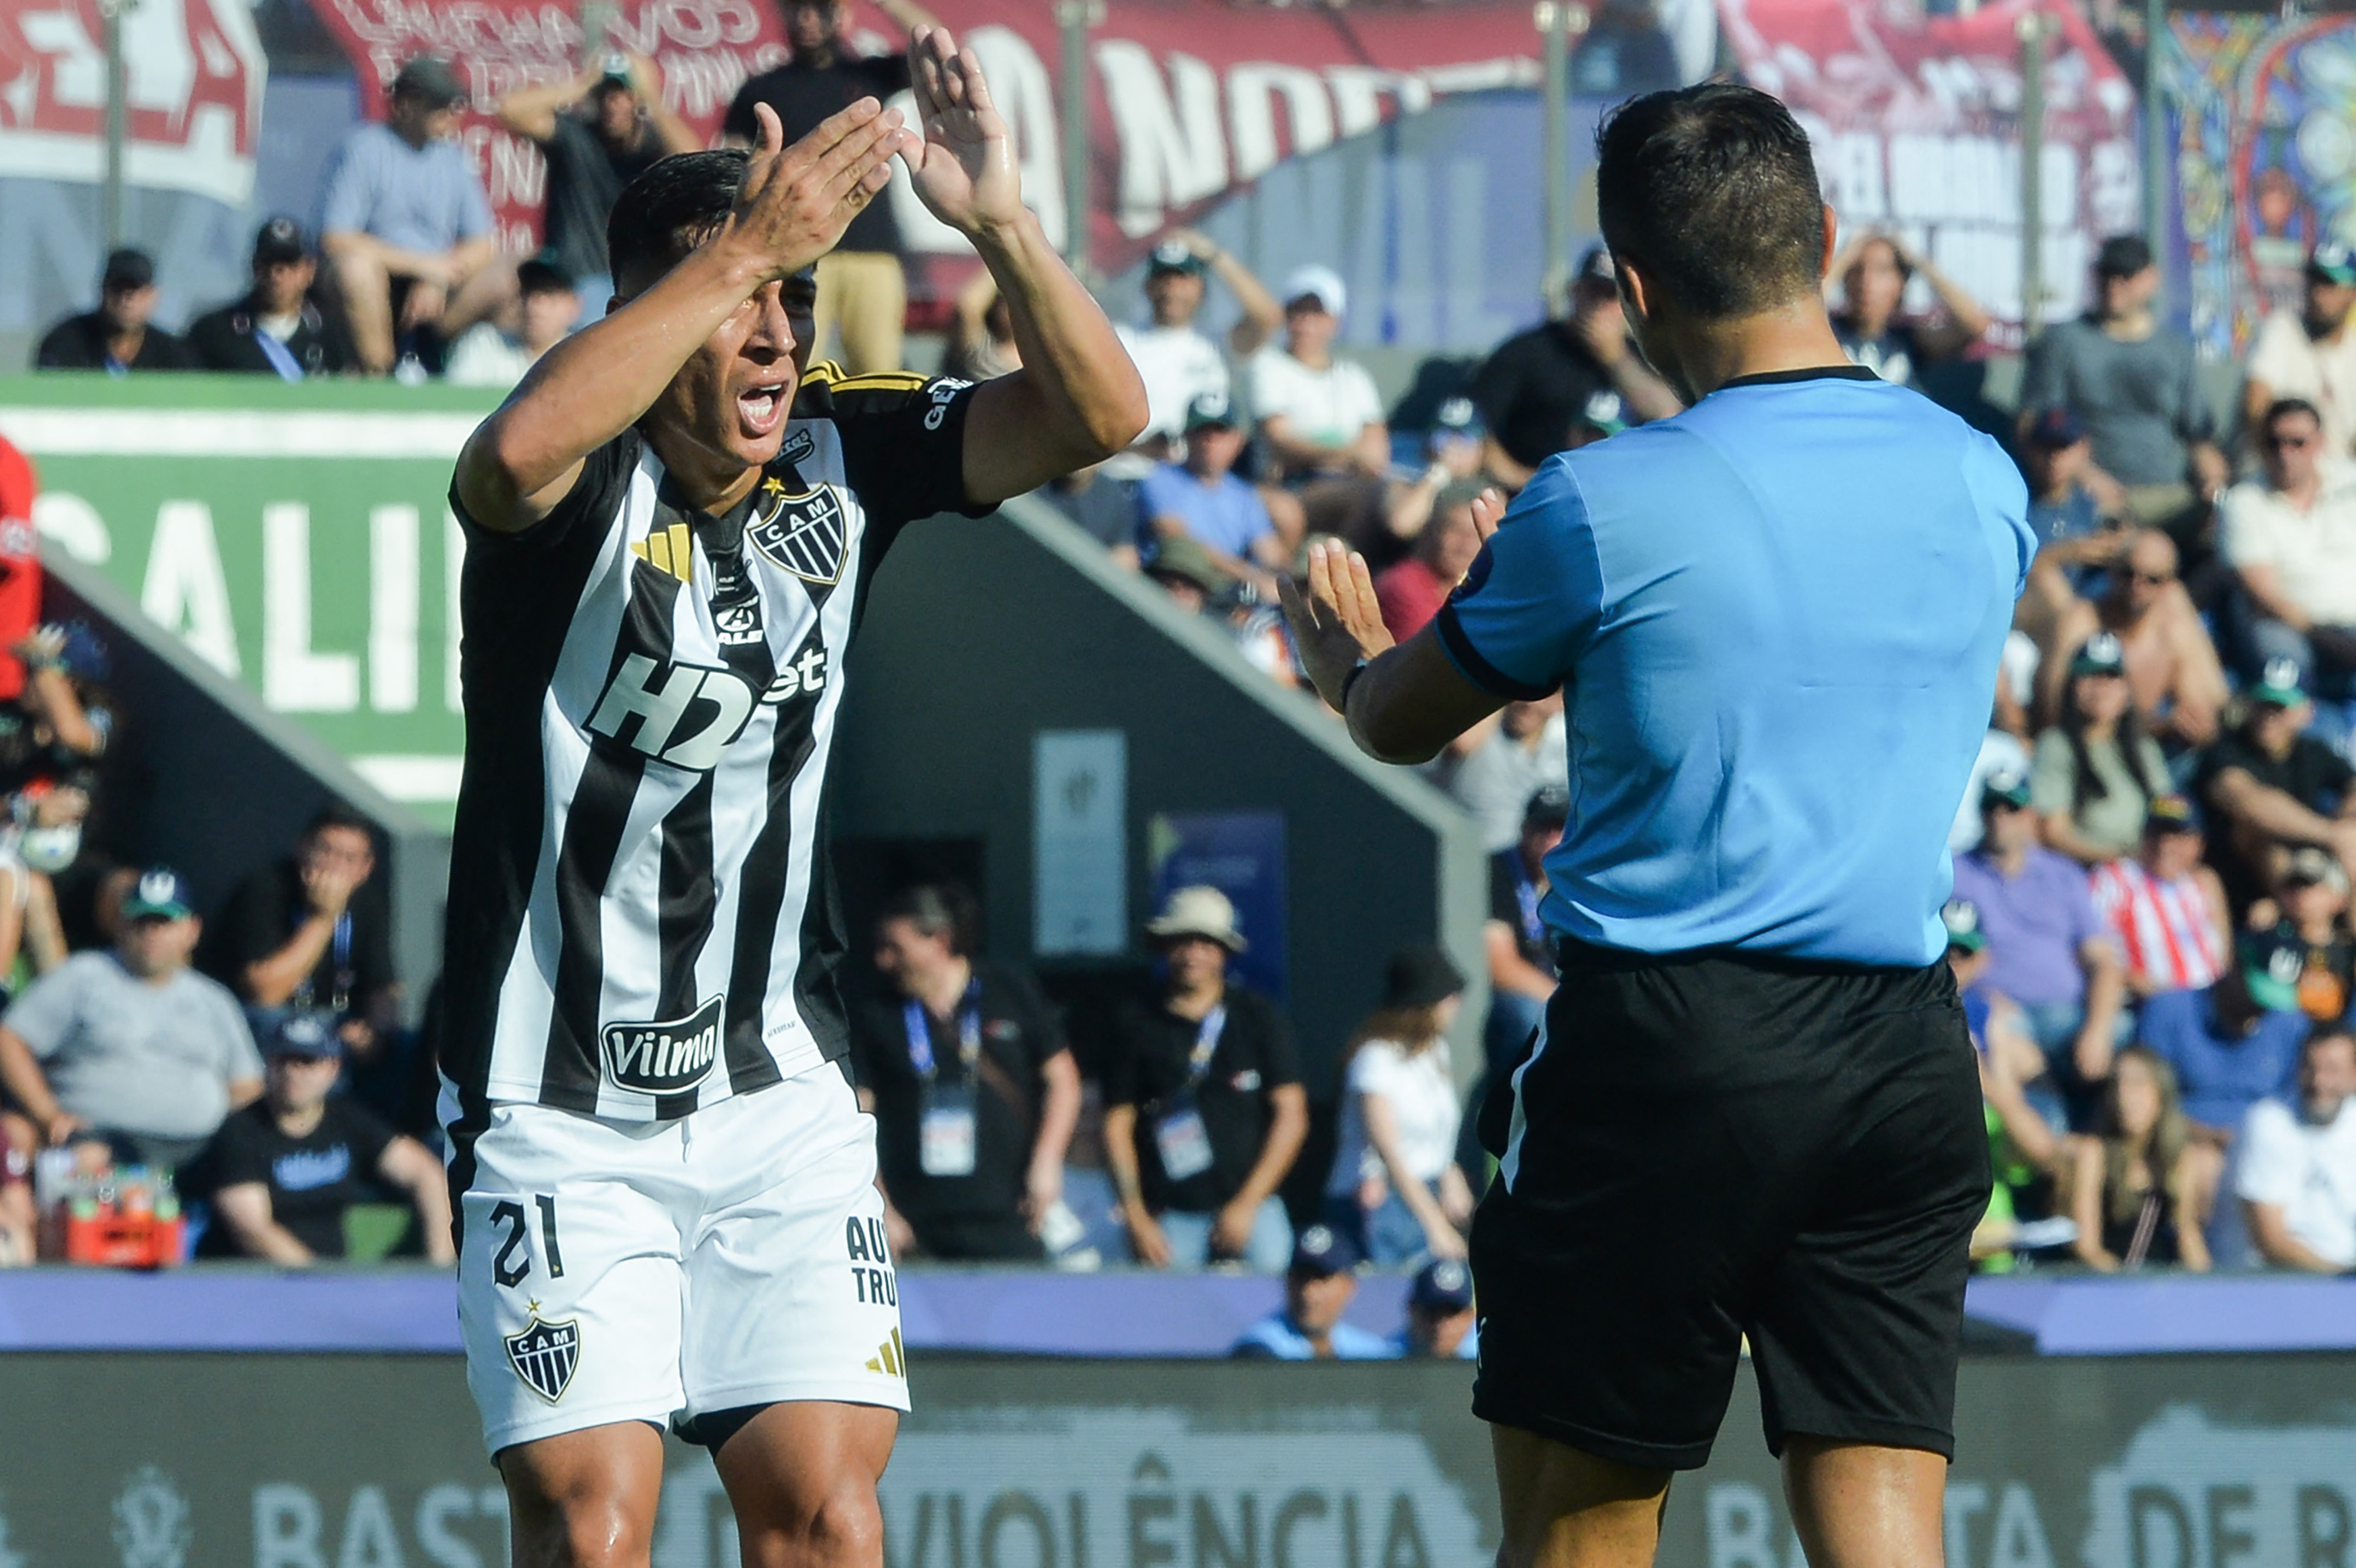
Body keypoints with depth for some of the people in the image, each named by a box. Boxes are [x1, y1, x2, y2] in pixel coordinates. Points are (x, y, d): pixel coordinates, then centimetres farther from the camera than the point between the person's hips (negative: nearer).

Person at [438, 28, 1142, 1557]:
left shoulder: (846, 450, 0)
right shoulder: (587, 476, -15)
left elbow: (1098, 413, -8)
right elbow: (522, 448, -40)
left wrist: (997, 217, -24)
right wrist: (743, 241, -38)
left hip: (782, 1097, 4)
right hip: (564, 1107, -4)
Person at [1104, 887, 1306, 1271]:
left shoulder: (1259, 1019, 8)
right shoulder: (1138, 1027, 9)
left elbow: (1292, 1117, 5)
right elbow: (1118, 1125, 8)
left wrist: (1247, 1204, -3)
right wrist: (1137, 1220, -1)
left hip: (1252, 1206, 0)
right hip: (1172, 1217, 0)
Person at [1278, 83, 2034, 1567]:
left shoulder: (1602, 509, -10)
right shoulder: (1983, 484, 4)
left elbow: (1402, 723, 8)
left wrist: (1345, 655, 33)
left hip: (1664, 1051, -4)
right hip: (1905, 1048, 4)